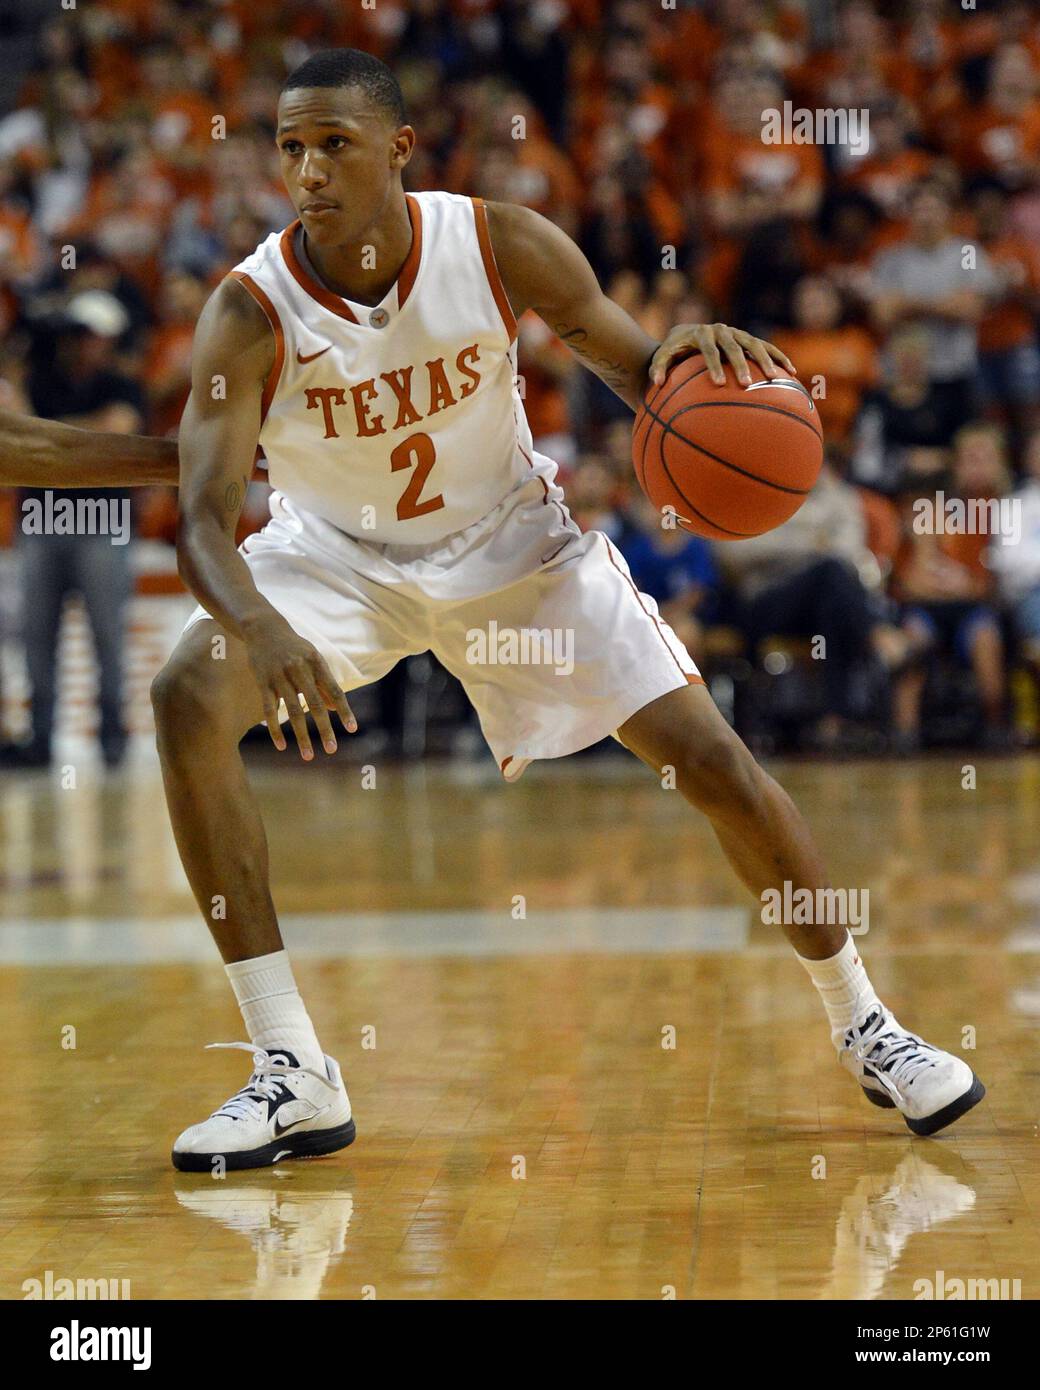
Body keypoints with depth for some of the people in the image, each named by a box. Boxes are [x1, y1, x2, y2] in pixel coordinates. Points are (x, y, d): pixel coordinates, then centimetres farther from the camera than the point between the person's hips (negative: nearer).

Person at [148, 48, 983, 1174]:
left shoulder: (503, 246, -21)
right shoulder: (252, 312, -26)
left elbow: (638, 372, -9)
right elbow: (202, 522, -32)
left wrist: (691, 360, -35)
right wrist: (260, 630, -55)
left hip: (507, 542, 1)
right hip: (336, 554, 0)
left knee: (712, 755, -6)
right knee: (188, 696, -27)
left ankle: (863, 1026, 18)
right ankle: (293, 1076, -22)